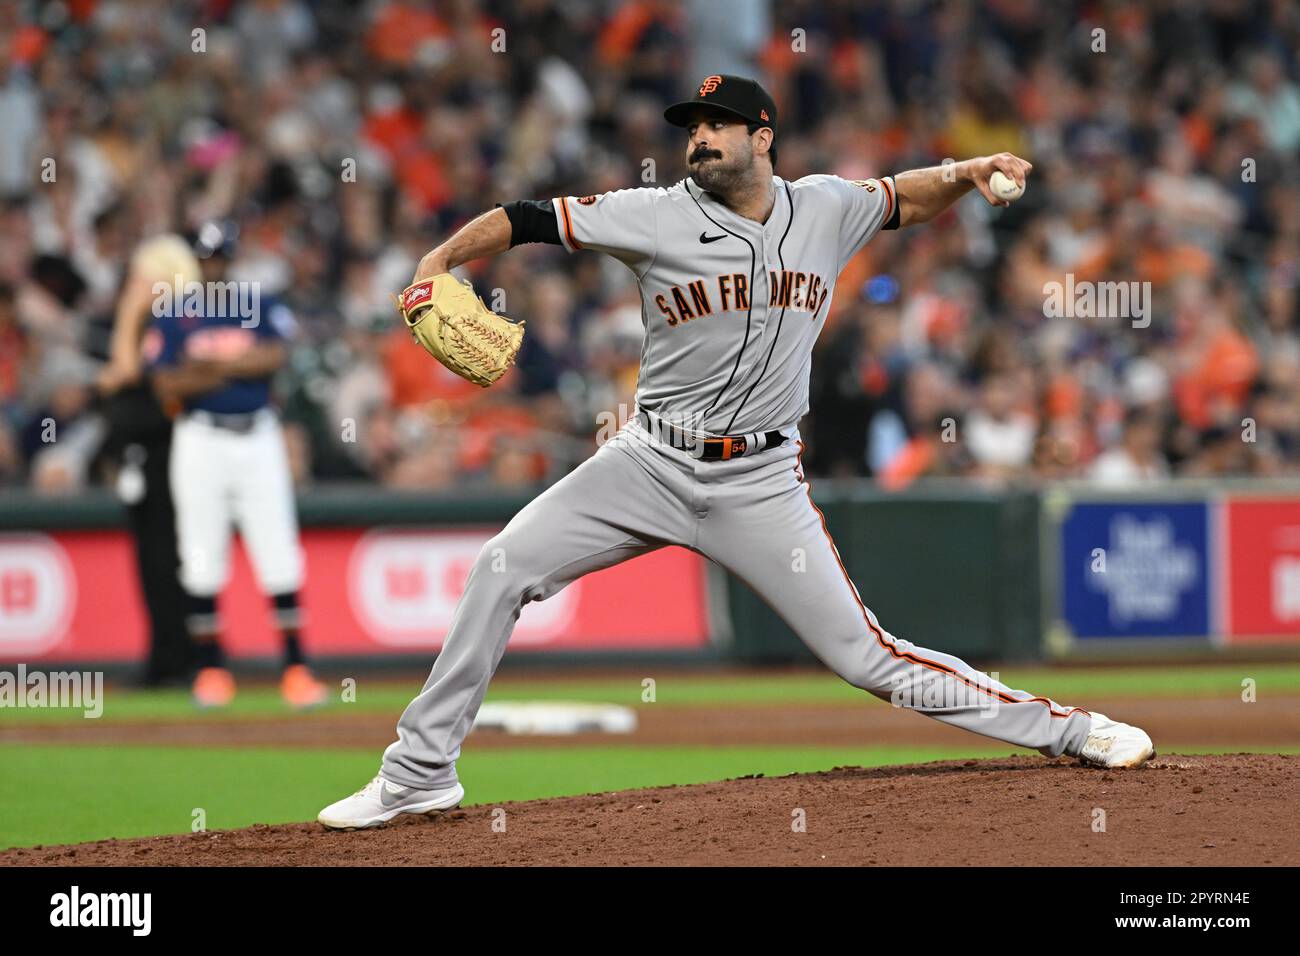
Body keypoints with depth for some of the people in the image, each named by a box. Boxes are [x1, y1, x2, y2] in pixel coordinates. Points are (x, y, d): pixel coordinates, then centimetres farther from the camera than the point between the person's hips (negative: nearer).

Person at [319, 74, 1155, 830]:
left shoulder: (826, 210, 1)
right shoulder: (657, 216, -8)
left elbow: (910, 200, 18)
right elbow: (525, 220, -11)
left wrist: (970, 173, -1)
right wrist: (440, 260, -26)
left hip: (762, 483, 0)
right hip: (652, 462, 1)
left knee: (867, 657, -5)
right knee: (504, 568, -12)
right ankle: (420, 773, -1)